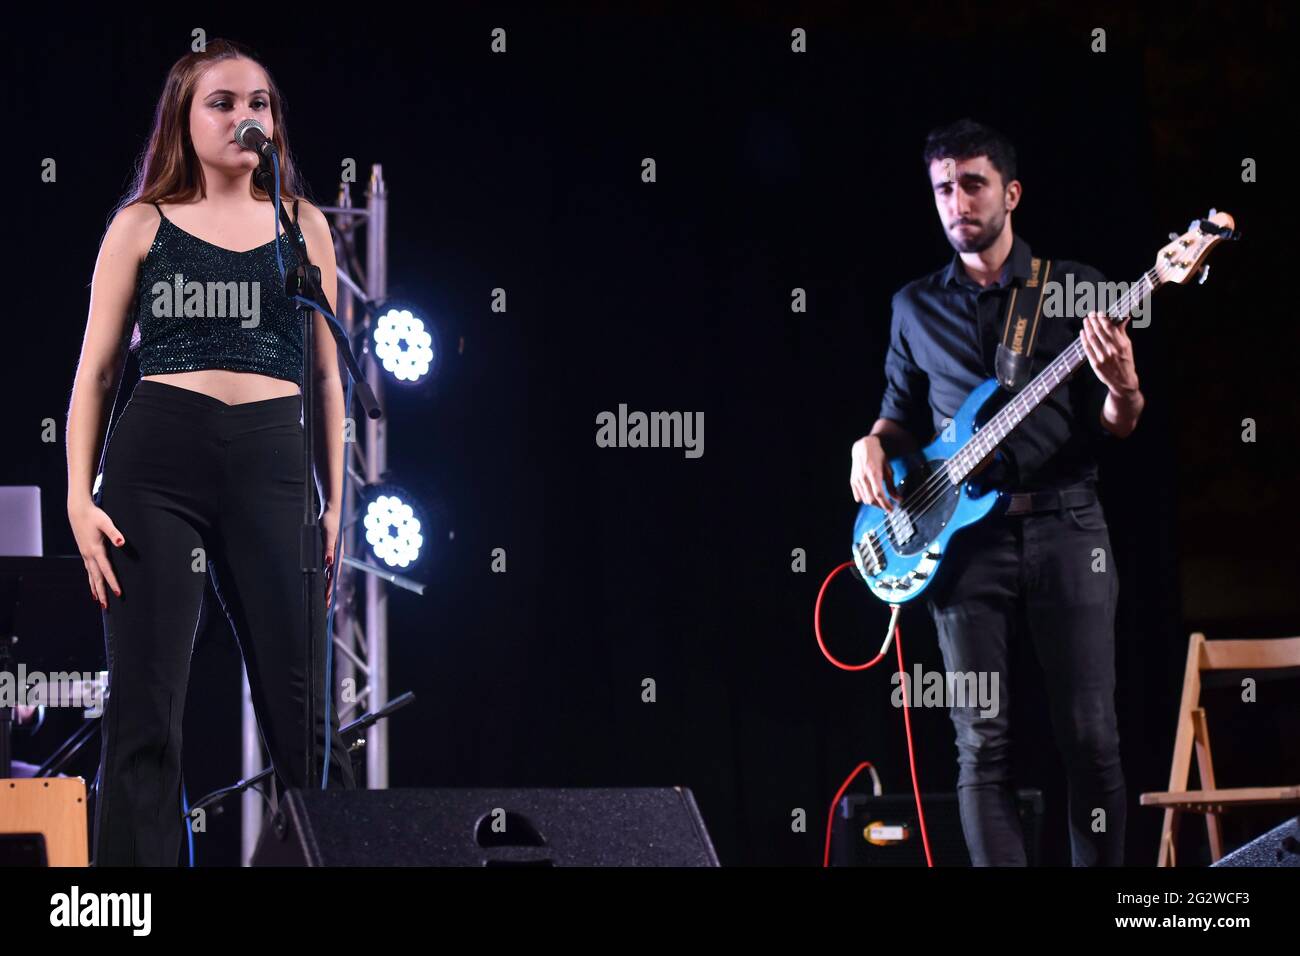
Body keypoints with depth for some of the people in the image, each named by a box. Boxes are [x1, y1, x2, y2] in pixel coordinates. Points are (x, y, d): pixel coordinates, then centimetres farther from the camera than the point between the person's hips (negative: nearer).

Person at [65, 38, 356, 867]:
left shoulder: (303, 224, 14)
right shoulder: (143, 225, 9)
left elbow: (325, 374, 16)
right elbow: (97, 370, 8)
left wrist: (334, 505, 10)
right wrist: (80, 497, -2)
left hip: (273, 465, 1)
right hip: (156, 463, -1)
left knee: (303, 715, -2)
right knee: (145, 718, -4)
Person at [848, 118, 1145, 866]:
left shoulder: (1075, 289, 7)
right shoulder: (916, 307, 14)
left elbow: (1115, 430, 5)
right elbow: (902, 413, 23)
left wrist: (1122, 391, -17)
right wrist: (872, 445, 0)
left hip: (1065, 526, -2)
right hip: (963, 535, 2)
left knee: (1090, 736, -5)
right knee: (983, 743, -4)